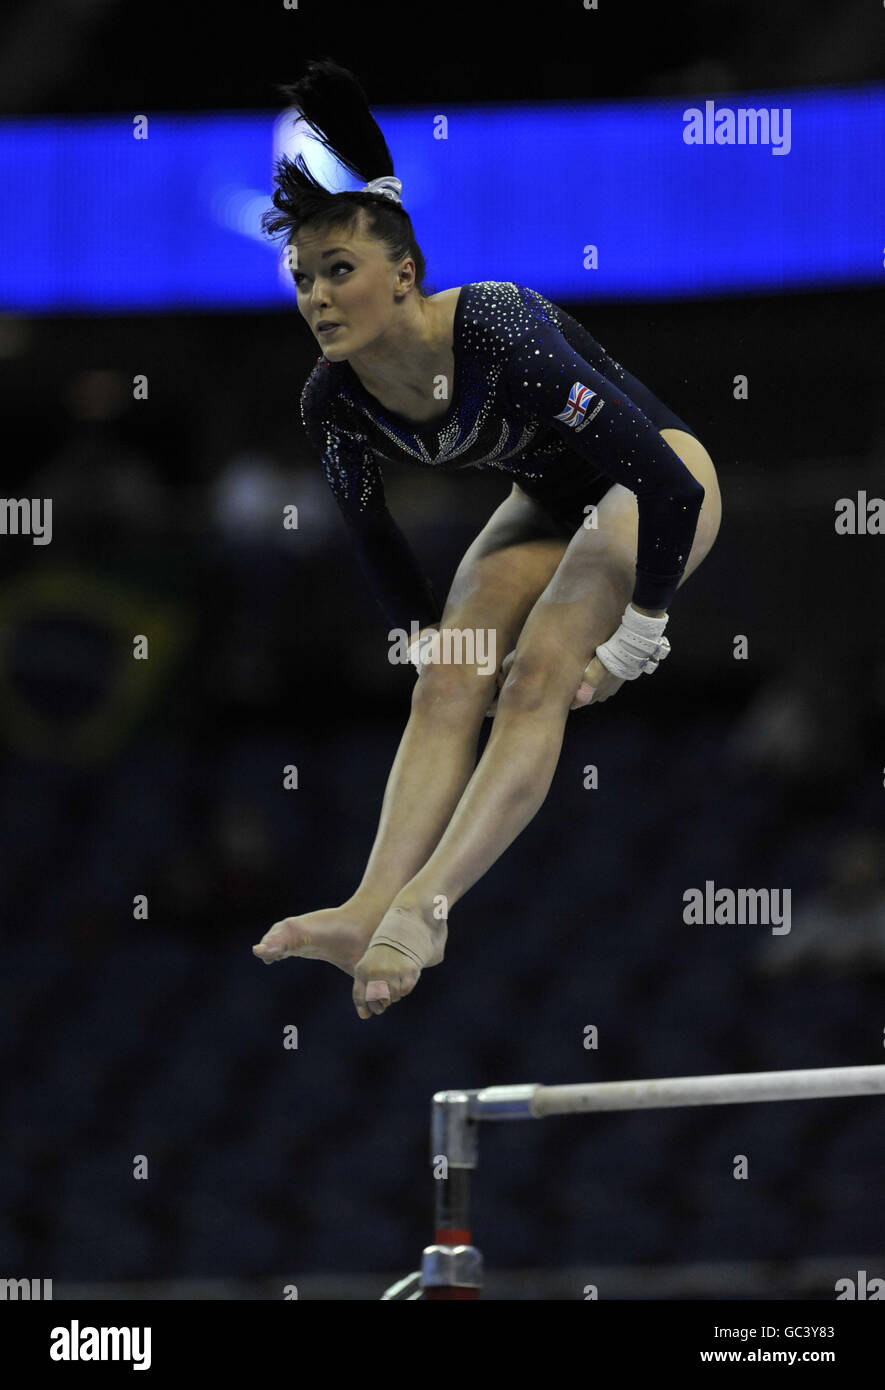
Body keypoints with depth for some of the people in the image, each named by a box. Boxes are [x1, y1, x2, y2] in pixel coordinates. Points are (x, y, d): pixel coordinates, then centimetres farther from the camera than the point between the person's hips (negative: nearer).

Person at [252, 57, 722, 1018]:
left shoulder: (503, 342, -37)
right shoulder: (333, 402, -16)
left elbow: (669, 492, -33)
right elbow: (373, 535, 6)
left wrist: (632, 645, -25)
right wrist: (429, 640, 3)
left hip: (659, 482, -7)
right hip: (548, 506, 7)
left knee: (538, 676, -26)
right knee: (447, 685, -14)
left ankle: (425, 904, -37)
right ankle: (373, 908, -28)